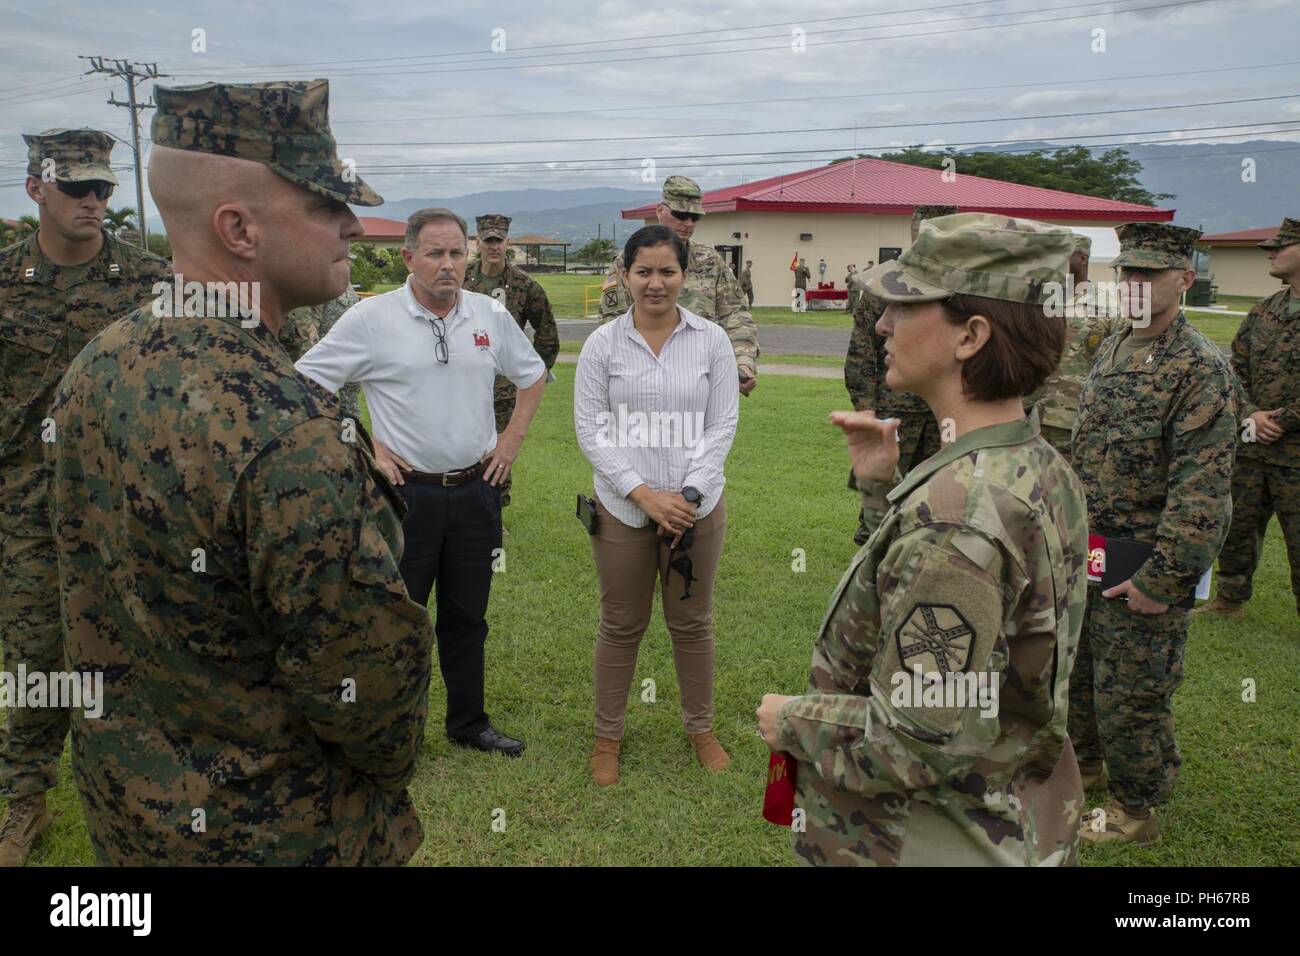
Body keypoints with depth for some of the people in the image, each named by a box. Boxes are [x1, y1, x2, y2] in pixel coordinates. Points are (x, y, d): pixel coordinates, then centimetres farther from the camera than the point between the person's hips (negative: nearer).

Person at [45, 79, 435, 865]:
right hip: (271, 829, -7)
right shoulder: (293, 438, -34)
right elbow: (369, 674, -27)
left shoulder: (95, 369, -7)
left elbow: (86, 595, 5)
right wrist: (391, 768, -5)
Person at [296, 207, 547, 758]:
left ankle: (468, 723, 32)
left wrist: (512, 438, 9)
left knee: (467, 616, 16)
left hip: (476, 489, 4)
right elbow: (306, 386, -5)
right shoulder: (371, 318, -8)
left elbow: (532, 376, 18)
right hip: (406, 491, -3)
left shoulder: (490, 315, 3)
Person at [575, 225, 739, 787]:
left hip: (697, 506, 1)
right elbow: (590, 430, -5)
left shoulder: (711, 341, -1)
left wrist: (688, 497, -13)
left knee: (692, 622, 14)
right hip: (622, 509, 0)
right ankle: (607, 735, 30)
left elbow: (722, 426, -2)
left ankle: (701, 728, 34)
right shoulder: (603, 344, -4)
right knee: (621, 626, 12)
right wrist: (644, 493, -14)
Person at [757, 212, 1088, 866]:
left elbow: (924, 745, -30)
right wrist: (882, 486, 1)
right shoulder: (1043, 471, -3)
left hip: (936, 844, -8)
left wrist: (794, 722, -14)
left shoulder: (956, 514, -32)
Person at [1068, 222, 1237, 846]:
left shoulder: (1201, 367, -17)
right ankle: (1085, 764, 44)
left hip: (1141, 566, -8)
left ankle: (1134, 811, 25)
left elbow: (1203, 487, -21)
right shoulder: (1111, 351, 8)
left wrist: (1163, 580, -21)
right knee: (1075, 666, 22)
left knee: (1130, 691, 5)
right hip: (1087, 552, 8)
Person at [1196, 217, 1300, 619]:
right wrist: (1250, 416, -5)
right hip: (1251, 448, 7)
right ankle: (1230, 601, 34)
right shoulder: (1264, 311, 9)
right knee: (1237, 525, 17)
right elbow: (1236, 367, 10)